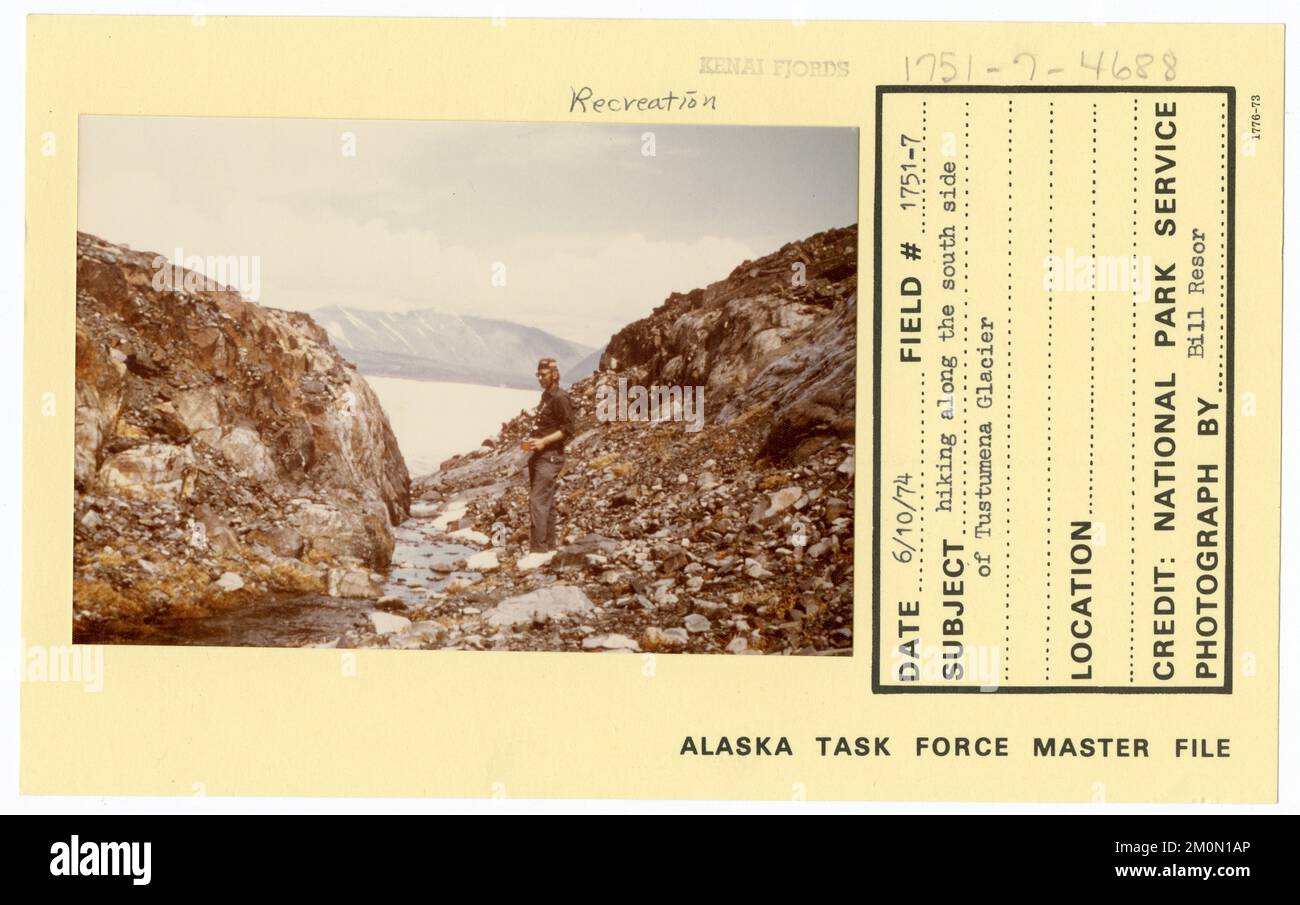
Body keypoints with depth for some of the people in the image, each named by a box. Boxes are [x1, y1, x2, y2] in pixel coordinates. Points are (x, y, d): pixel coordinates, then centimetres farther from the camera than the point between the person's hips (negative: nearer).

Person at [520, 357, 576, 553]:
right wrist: (532, 441, 11)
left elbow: (568, 430, -16)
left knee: (538, 501, -15)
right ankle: (549, 544, 20)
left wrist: (544, 441, -22)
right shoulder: (546, 396, 18)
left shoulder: (560, 398, -12)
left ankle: (538, 548, -17)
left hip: (550, 456, -10)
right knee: (546, 502, 13)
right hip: (540, 456, 10)